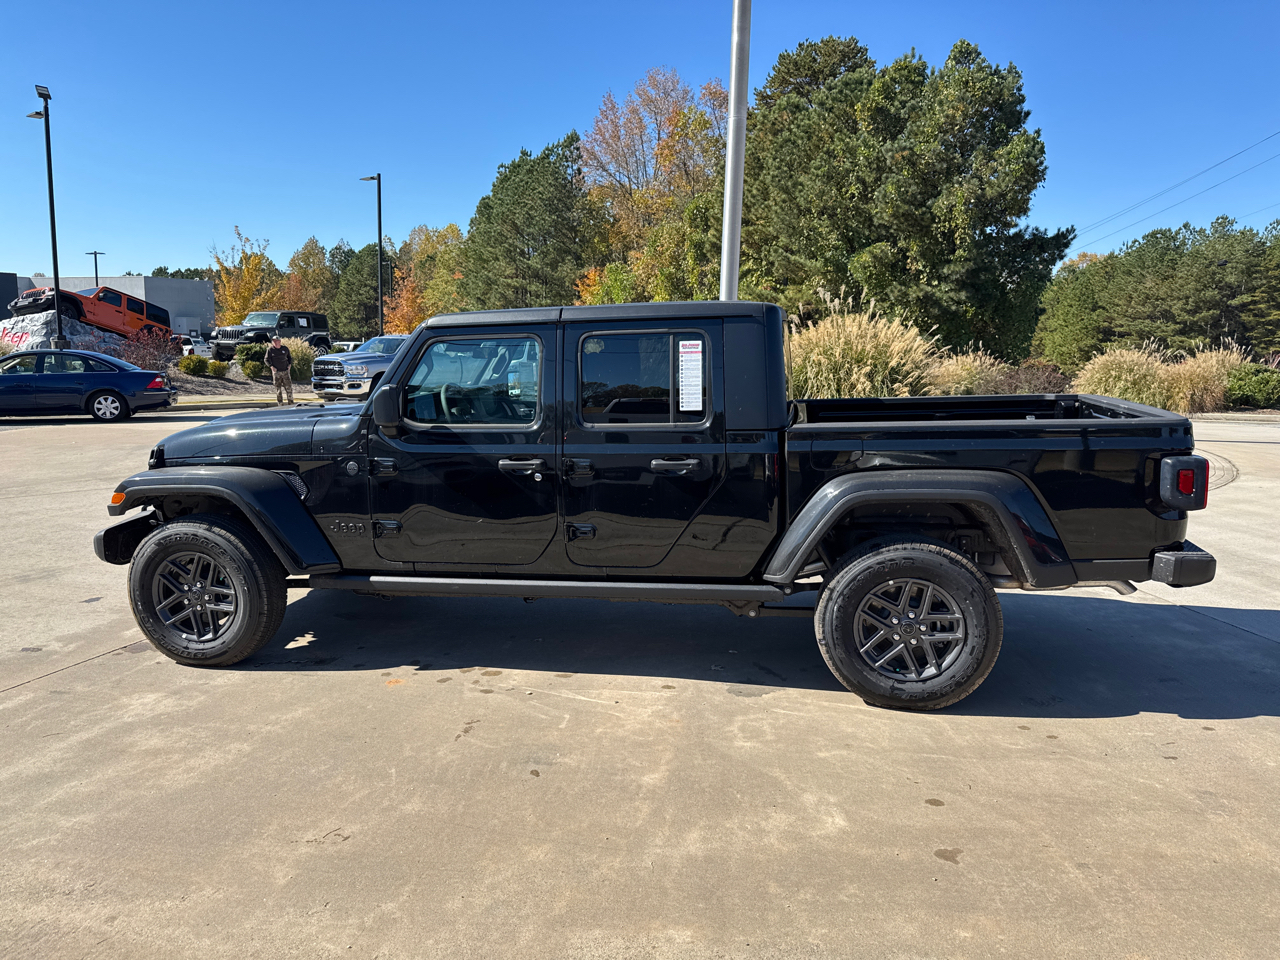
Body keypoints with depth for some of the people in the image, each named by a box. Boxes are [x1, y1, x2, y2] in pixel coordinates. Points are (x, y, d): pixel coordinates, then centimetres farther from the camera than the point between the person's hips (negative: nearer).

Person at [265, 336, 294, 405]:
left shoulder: (285, 348, 7)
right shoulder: (270, 350, -1)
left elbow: (290, 357, 20)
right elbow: (267, 359, 2)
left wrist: (290, 364, 4)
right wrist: (271, 366, -11)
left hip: (285, 371, 2)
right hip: (276, 372, -2)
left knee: (289, 387, 0)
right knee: (278, 389, 2)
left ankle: (291, 403, 9)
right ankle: (280, 404, 8)